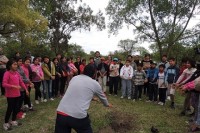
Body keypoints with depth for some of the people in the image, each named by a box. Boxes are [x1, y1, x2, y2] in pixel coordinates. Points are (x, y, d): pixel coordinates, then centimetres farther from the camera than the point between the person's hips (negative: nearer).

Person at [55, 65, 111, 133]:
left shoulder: (74, 78, 17)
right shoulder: (95, 83, 8)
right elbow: (102, 96, 27)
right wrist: (107, 104, 49)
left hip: (61, 113, 4)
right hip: (79, 116, -3)